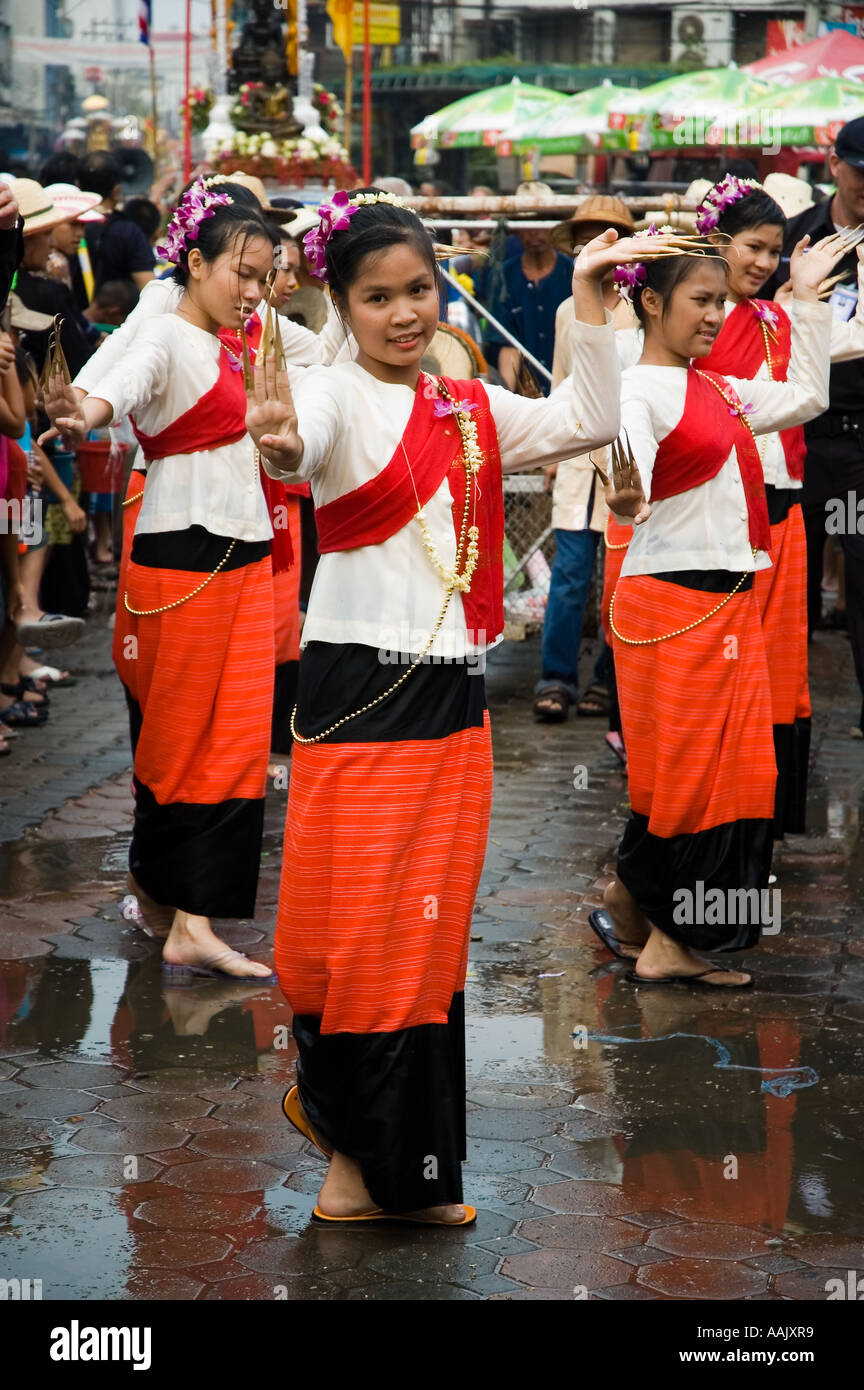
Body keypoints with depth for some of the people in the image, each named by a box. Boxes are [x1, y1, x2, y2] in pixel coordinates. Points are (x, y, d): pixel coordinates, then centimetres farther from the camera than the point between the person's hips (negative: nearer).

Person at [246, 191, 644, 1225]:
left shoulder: (469, 408, 10)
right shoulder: (336, 397, -10)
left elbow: (587, 423, 10)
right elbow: (298, 442, -32)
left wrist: (588, 304, 2)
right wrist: (278, 446, -56)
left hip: (452, 696, 6)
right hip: (357, 693, -6)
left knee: (429, 928, 12)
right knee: (356, 927, -2)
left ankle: (390, 1162, 25)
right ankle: (365, 1152, 14)